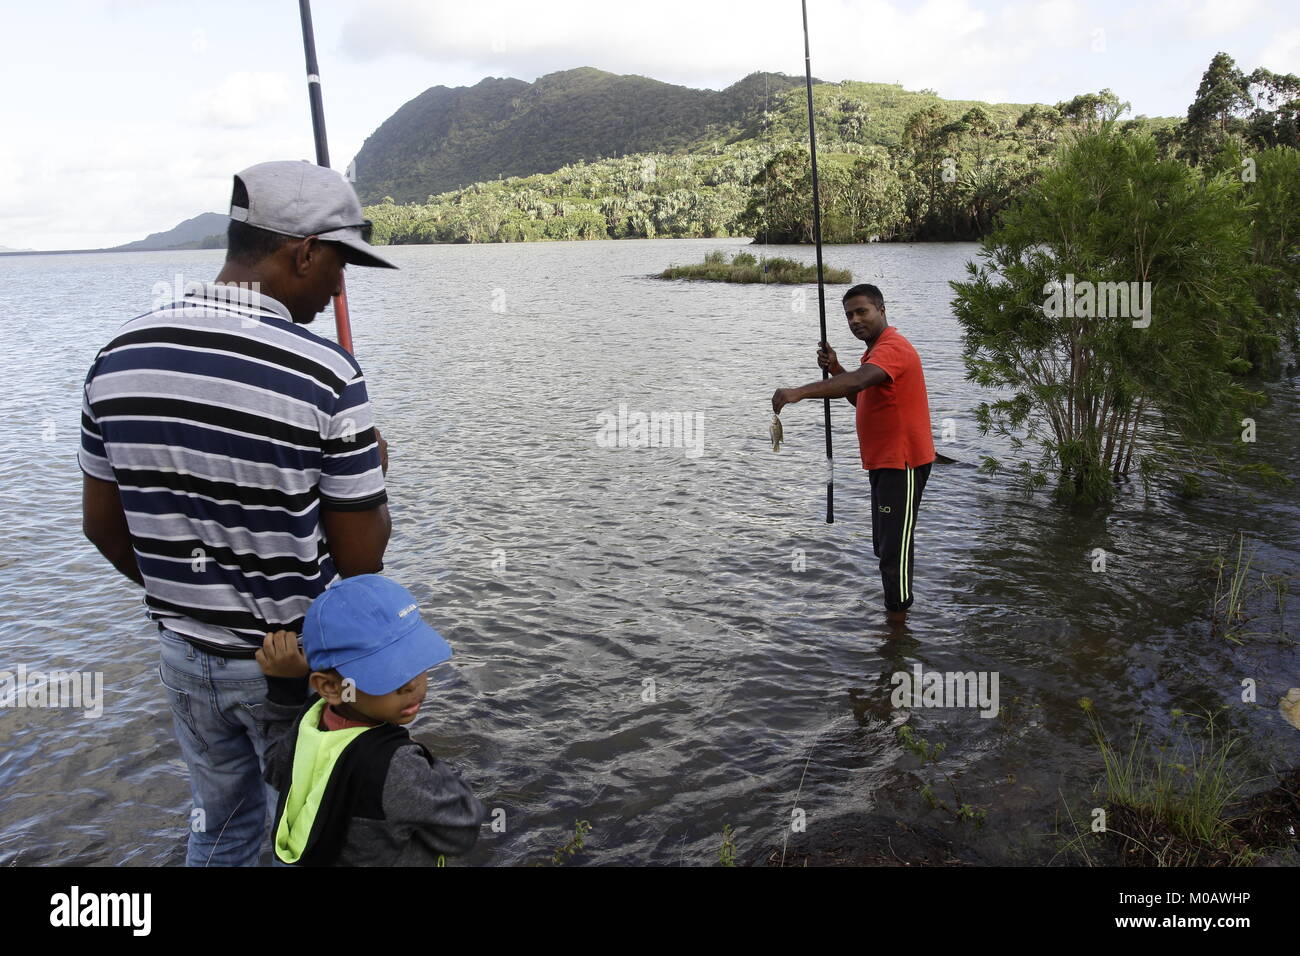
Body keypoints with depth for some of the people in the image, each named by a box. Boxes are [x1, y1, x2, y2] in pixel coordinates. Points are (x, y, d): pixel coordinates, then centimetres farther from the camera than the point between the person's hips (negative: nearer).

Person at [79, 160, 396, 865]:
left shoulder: (120, 355, -6)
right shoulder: (324, 374, -24)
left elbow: (102, 524, 3)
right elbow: (361, 556, -18)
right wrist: (371, 470, 0)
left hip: (184, 652, 5)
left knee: (220, 825, 27)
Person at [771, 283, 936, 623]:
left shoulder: (891, 347, -19)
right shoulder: (876, 350, 17)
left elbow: (857, 381, -38)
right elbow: (861, 398, 19)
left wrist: (800, 392, -50)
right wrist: (835, 368, 2)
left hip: (903, 462, -11)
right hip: (884, 461, 11)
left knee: (895, 546, -8)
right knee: (884, 545, 20)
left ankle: (897, 617, 0)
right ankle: (895, 609, 34)